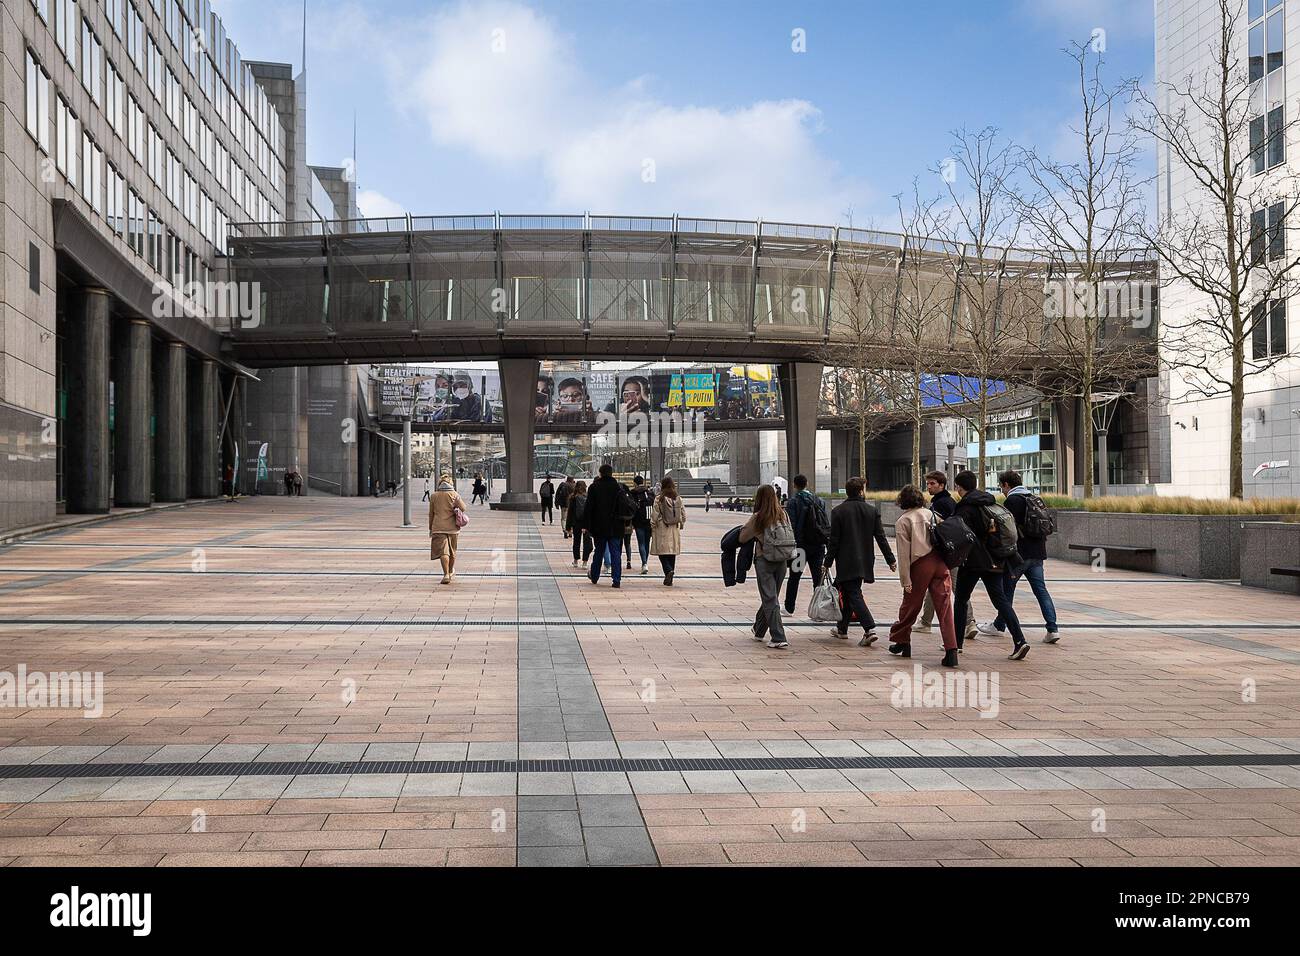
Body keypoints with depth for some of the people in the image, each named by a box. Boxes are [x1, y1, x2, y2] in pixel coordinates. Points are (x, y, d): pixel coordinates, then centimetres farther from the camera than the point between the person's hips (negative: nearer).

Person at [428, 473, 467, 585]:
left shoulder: (434, 496, 3)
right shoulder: (454, 495, -1)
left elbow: (431, 513, 7)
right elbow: (463, 508, -7)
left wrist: (431, 528, 16)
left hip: (438, 527, -1)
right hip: (452, 527, 1)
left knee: (443, 551, -7)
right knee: (452, 551, 17)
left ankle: (446, 574, -19)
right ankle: (451, 571, 34)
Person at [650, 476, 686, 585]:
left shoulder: (659, 499, -8)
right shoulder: (679, 499, 4)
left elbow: (654, 516, -6)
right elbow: (683, 515, 8)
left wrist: (652, 529, 3)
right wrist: (681, 525, 22)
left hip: (662, 529, -4)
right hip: (675, 530, 4)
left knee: (662, 553, 2)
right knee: (672, 553, 10)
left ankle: (668, 570, -22)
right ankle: (669, 579, 13)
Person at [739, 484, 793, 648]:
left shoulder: (758, 517, -10)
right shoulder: (783, 515, 1)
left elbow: (742, 538, -2)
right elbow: (792, 535, 8)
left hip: (764, 560, -5)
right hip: (782, 561, 5)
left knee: (770, 599, -2)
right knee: (771, 596, 18)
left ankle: (778, 637, -10)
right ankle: (759, 631, 34)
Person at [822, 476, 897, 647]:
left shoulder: (838, 511, -8)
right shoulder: (872, 510, 2)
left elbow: (834, 540, -8)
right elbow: (881, 537, 1)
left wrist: (828, 562, -1)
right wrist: (891, 559, 5)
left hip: (846, 562, -5)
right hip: (864, 561, 5)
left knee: (853, 595, -6)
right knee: (847, 593, 18)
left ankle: (870, 629, -22)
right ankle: (842, 628, 27)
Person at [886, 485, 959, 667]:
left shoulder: (902, 522, 2)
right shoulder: (931, 514, 13)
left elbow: (904, 553, -5)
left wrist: (905, 581, -6)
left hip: (920, 565, -3)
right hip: (940, 562, 3)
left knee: (910, 605, 15)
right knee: (944, 606, -3)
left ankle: (901, 640, 30)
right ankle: (951, 651, -13)